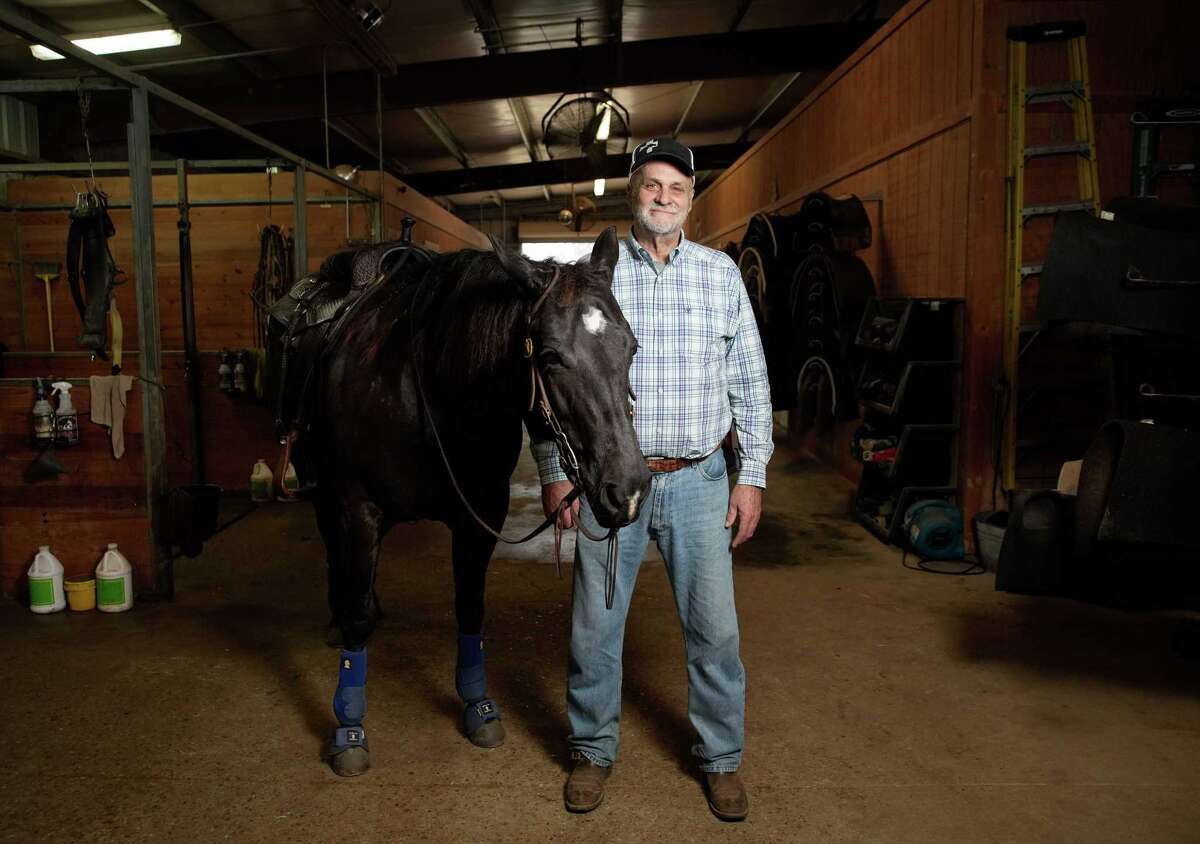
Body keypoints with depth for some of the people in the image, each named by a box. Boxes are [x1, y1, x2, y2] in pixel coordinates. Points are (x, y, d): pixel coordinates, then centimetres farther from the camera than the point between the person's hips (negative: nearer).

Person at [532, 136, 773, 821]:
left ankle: (722, 759, 26)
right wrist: (554, 473, -1)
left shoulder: (721, 273, 5)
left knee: (715, 629, 7)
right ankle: (594, 752, 29)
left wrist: (754, 475, 1)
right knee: (596, 627, 8)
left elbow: (751, 380, 6)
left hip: (700, 481, 1)